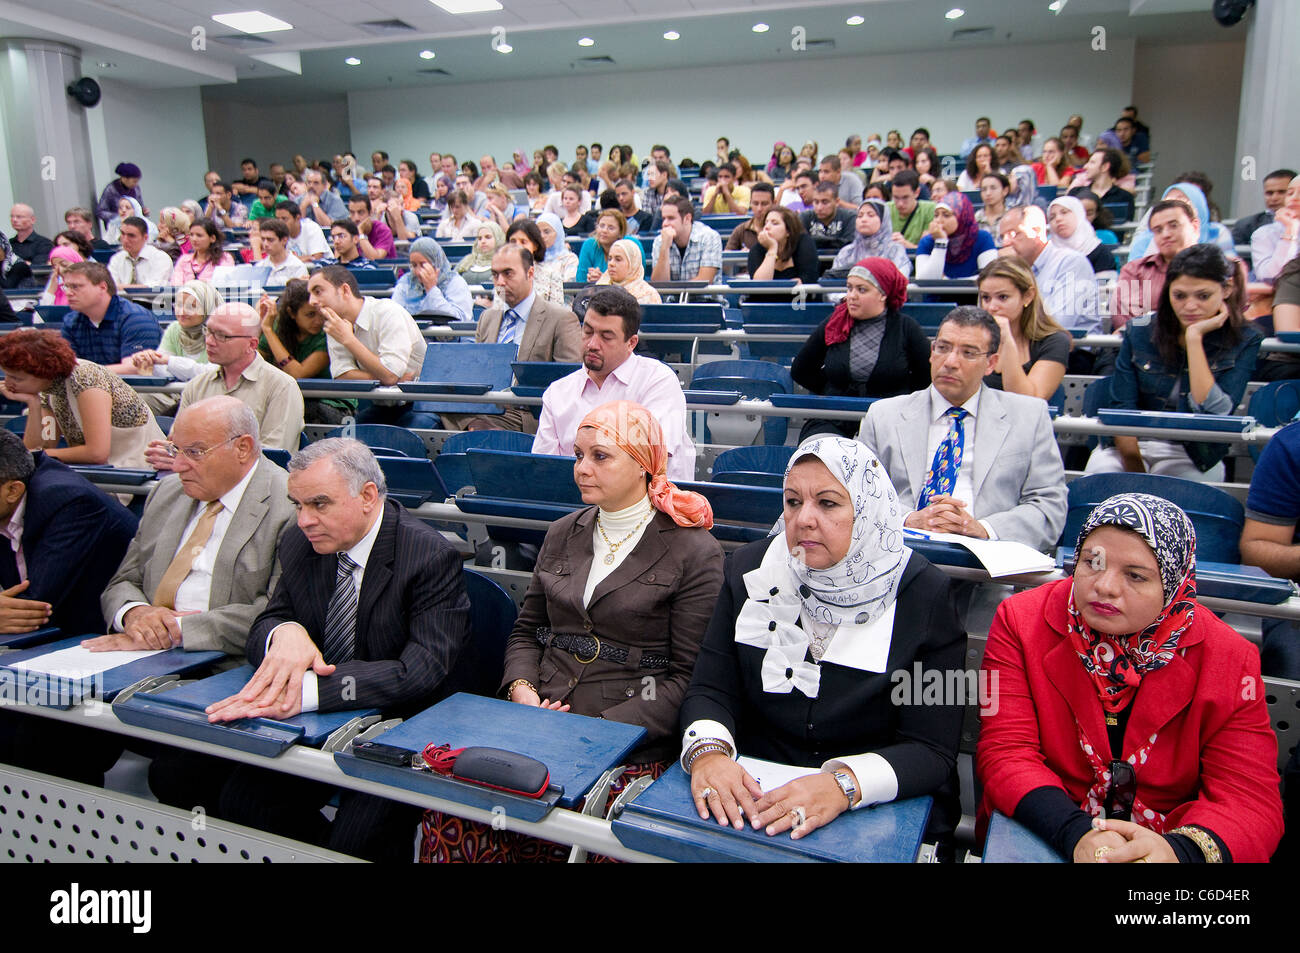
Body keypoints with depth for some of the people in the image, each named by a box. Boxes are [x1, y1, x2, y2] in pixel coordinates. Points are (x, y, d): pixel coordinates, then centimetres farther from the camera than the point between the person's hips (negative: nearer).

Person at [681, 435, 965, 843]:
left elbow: (932, 750, -9)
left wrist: (844, 784, -26)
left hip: (879, 813, -1)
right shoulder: (750, 570, 3)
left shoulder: (924, 595, -6)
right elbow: (710, 690, 2)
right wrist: (708, 751, -20)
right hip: (752, 796, 1)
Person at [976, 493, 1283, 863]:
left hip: (1165, 845, 1)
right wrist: (1076, 835, -25)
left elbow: (1249, 796, -8)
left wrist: (1179, 849, -27)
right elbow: (1005, 753, -10)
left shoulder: (1229, 660, -4)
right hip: (1042, 839, -1)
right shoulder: (1019, 621, -6)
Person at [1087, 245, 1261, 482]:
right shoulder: (1140, 331, 0)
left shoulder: (1244, 341, -3)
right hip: (1134, 442, 2)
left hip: (1194, 455, -2)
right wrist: (1136, 475, -14)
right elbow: (1122, 408, -4)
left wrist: (1194, 337, -15)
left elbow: (1215, 412, -16)